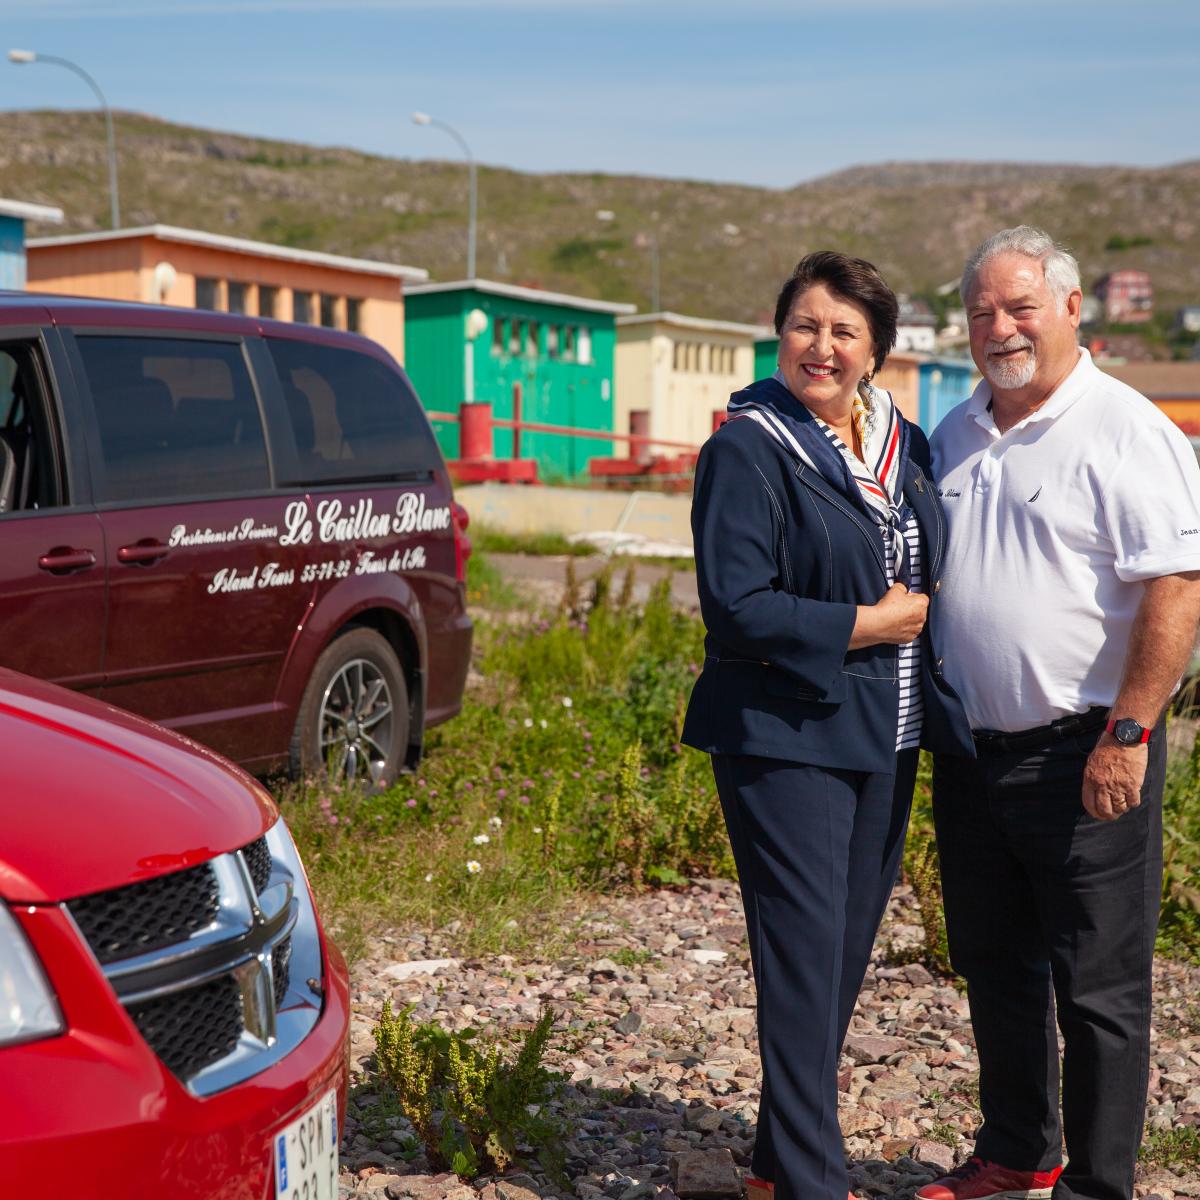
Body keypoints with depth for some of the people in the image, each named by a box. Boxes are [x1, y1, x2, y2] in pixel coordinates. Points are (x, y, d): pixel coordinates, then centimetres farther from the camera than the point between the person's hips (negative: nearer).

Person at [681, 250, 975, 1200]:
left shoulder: (906, 447, 10)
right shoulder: (747, 451, -10)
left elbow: (933, 578, 23)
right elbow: (736, 608, -18)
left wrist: (917, 614, 2)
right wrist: (873, 623, -13)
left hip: (887, 737, 7)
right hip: (787, 738, -7)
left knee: (849, 949, 12)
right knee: (807, 957, -5)